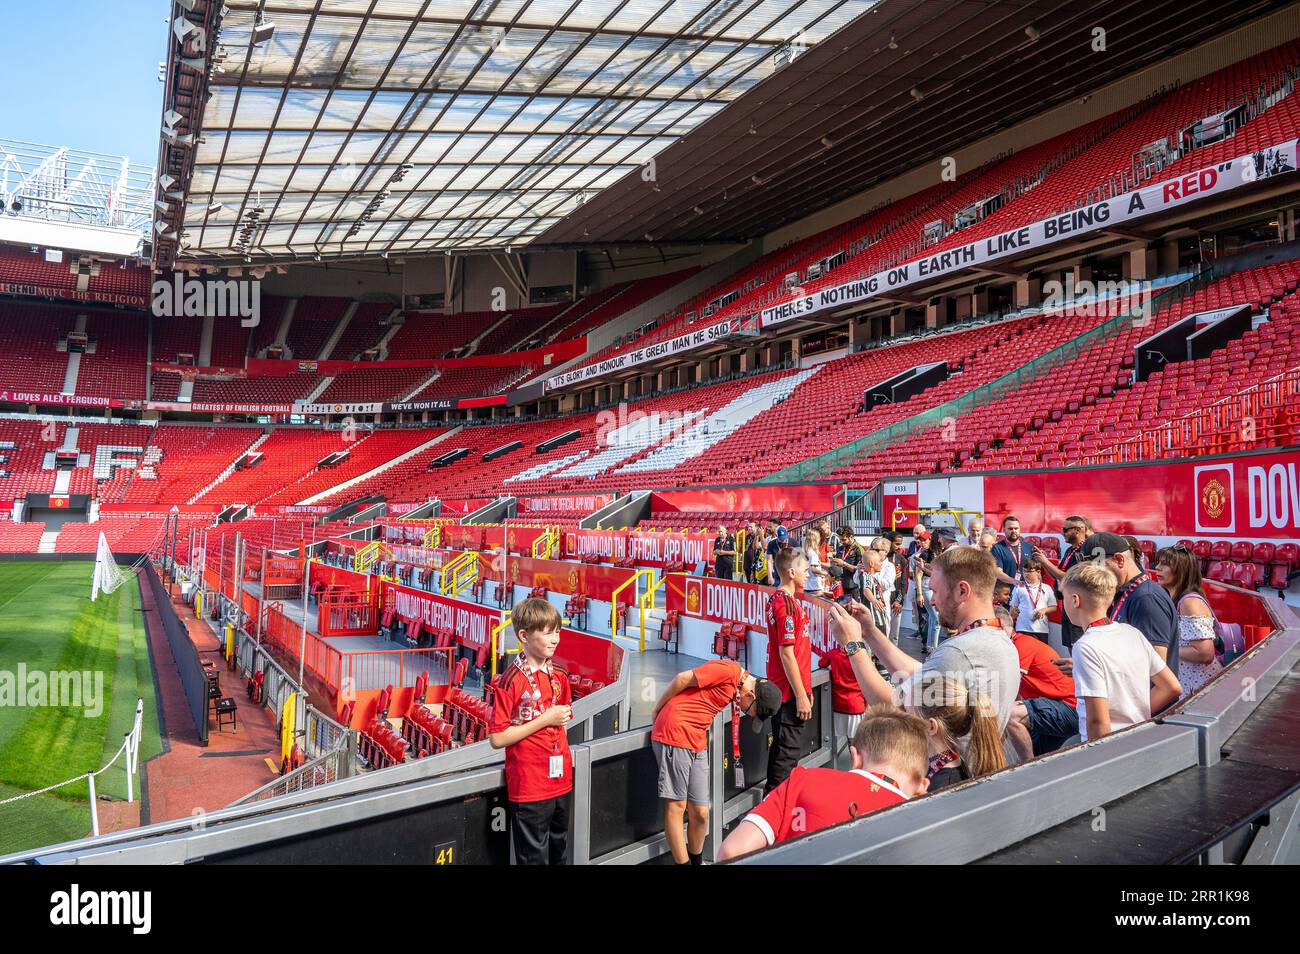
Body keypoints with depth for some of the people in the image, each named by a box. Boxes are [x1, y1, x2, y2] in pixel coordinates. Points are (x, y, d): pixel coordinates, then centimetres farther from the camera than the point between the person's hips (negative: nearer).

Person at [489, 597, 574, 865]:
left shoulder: (559, 677, 5)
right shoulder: (512, 680, -16)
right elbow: (497, 739, -18)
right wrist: (546, 719, -19)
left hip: (561, 781, 7)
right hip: (529, 786, -6)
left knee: (560, 852, 19)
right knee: (534, 856, 7)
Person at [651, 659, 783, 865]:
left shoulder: (736, 684, 12)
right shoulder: (729, 670, -17)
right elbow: (682, 678, -15)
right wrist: (658, 710, -4)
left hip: (697, 741, 8)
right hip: (674, 732, -8)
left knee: (701, 812, 7)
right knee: (676, 805, -1)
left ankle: (697, 860, 24)